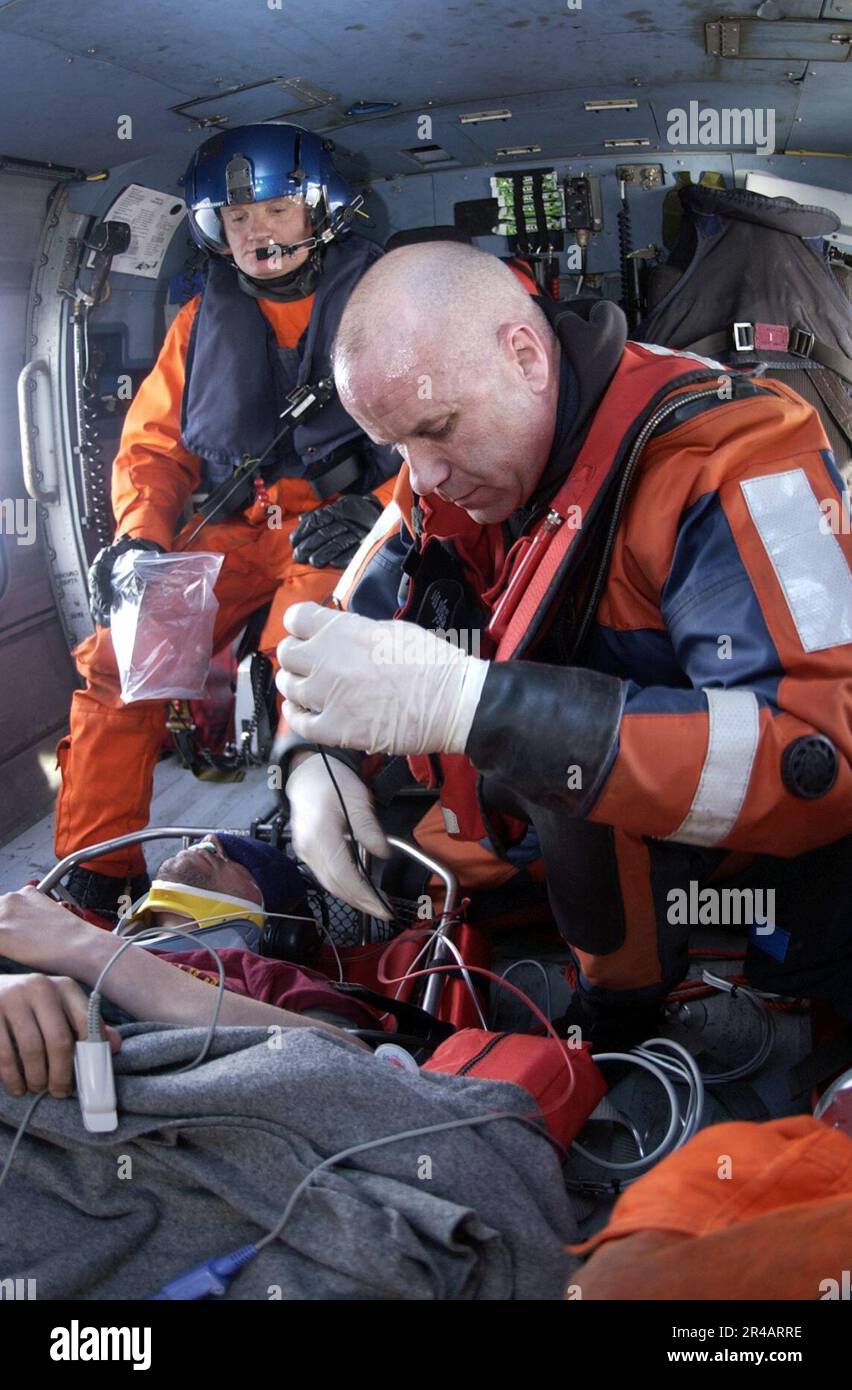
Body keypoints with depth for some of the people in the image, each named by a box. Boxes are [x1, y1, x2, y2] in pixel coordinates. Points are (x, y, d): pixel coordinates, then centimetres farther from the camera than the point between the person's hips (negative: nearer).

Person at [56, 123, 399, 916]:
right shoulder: (204, 318, 18)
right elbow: (152, 442, 18)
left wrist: (379, 510, -17)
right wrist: (140, 536, -2)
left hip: (343, 525, -4)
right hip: (233, 531, 4)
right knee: (115, 656, -17)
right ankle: (91, 881, -10)